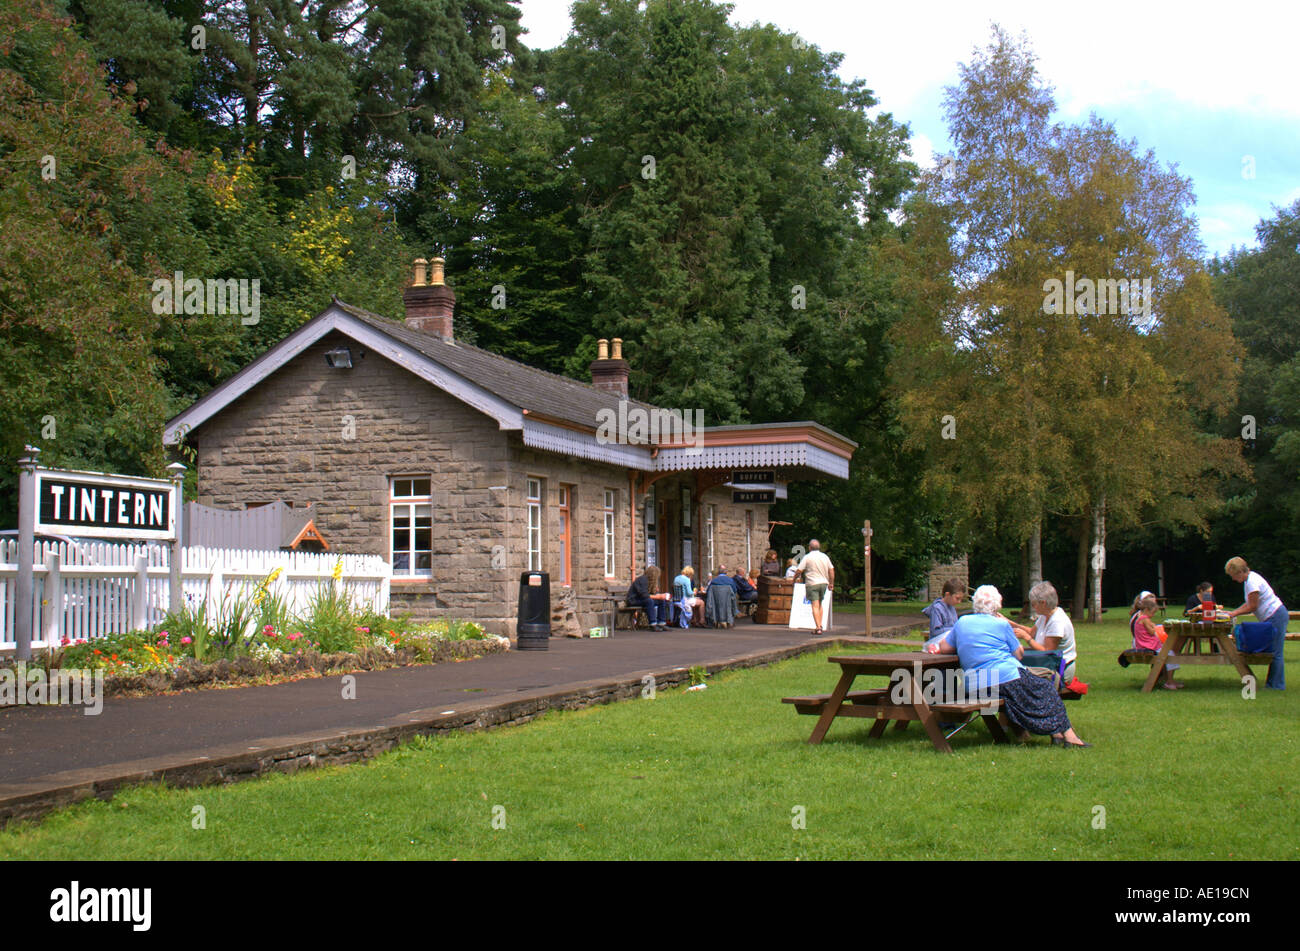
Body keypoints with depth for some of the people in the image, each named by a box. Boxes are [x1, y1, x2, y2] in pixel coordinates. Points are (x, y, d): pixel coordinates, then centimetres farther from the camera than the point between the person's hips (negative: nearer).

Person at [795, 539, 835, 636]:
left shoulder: (807, 557, -5)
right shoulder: (825, 557, 9)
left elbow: (799, 570, -8)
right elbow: (831, 570, 10)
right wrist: (831, 583, 19)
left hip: (812, 583, -5)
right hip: (823, 583, 5)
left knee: (815, 605, -8)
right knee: (819, 604, 19)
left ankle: (818, 628, -17)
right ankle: (820, 625, 17)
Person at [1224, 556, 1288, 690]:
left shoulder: (1252, 582, -19)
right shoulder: (1250, 578, 12)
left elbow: (1252, 607, -15)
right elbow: (1249, 604, 17)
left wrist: (1234, 614, -6)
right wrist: (1233, 612, 9)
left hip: (1276, 617, -10)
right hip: (1273, 617, 10)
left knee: (1275, 652, -8)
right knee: (1273, 652, 10)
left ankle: (1277, 685, -6)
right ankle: (1272, 683, 12)